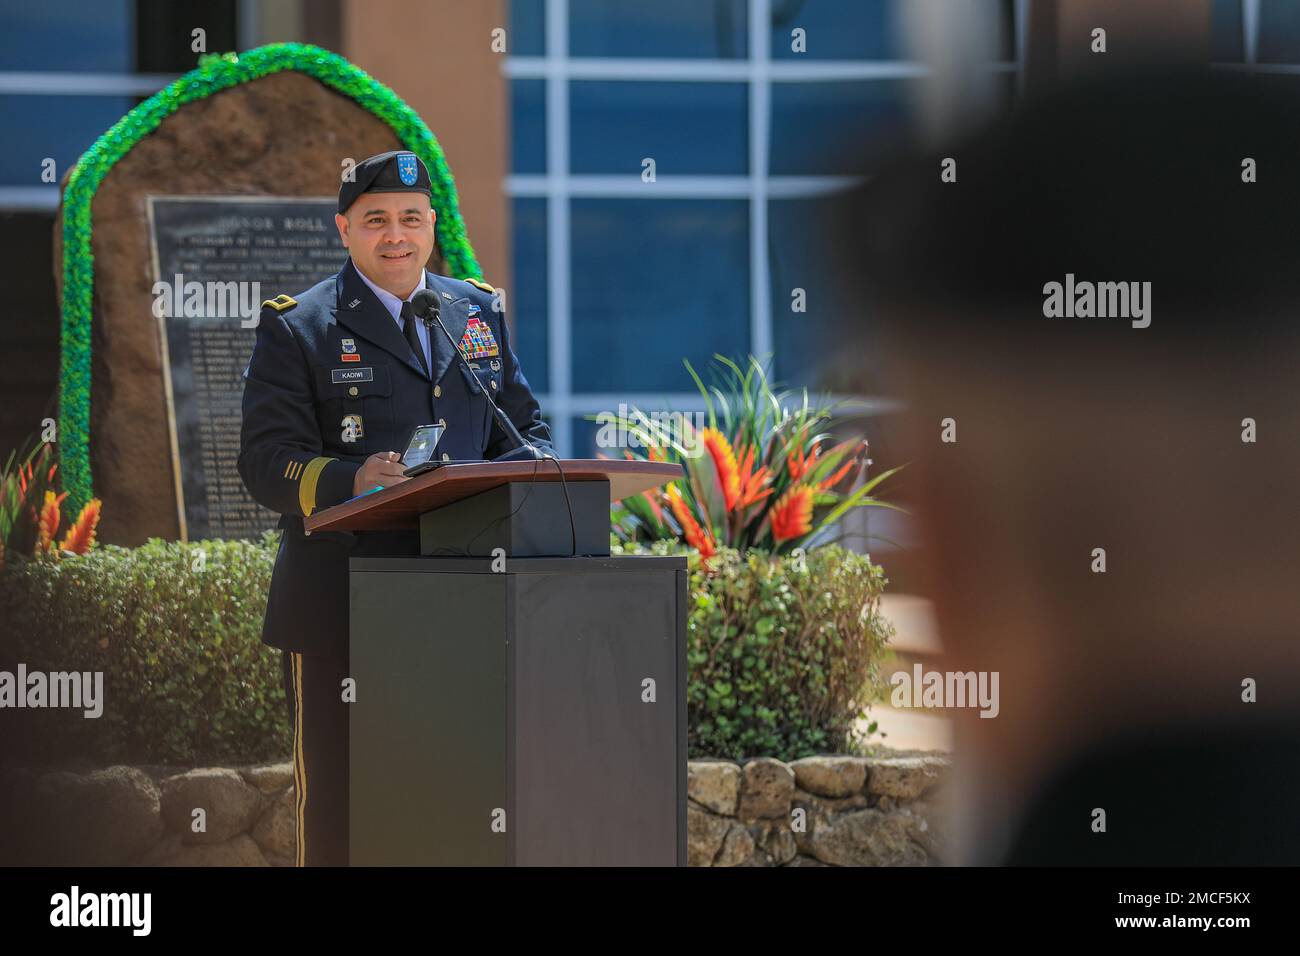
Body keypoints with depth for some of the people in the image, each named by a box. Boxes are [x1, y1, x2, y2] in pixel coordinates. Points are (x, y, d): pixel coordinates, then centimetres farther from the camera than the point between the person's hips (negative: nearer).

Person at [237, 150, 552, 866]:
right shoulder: (297, 328, 0)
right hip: (342, 608, -4)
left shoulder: (479, 313, 15)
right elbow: (267, 464, -8)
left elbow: (523, 426, 19)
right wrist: (351, 480, -28)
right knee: (338, 804, 0)